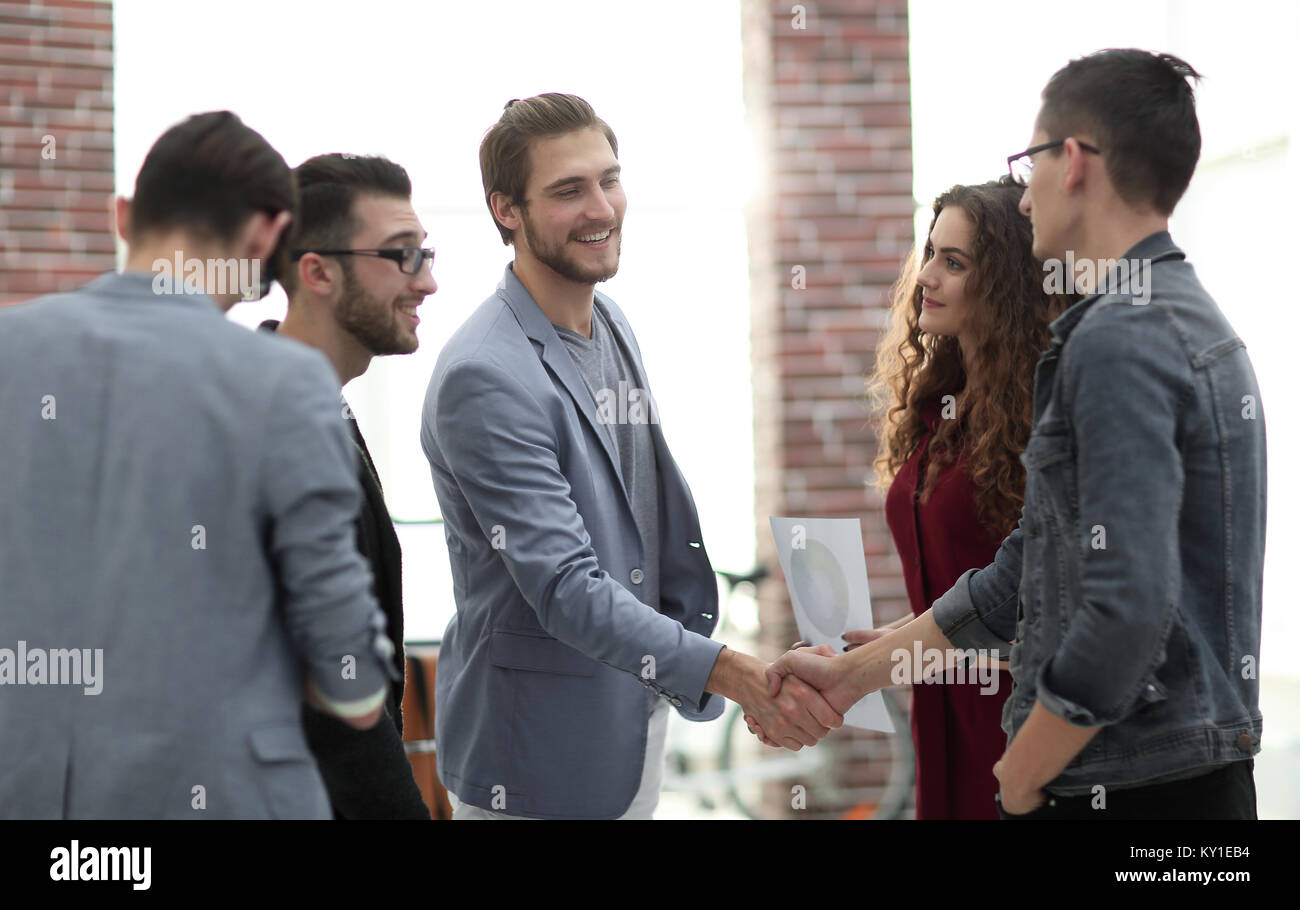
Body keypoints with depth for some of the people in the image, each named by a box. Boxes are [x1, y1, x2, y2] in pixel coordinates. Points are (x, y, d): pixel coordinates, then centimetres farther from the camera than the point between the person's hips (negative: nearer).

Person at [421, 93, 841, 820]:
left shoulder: (613, 327, 9)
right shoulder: (485, 378, -21)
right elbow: (566, 590, -27)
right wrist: (734, 673, -34)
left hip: (635, 725, 8)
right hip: (538, 759, -8)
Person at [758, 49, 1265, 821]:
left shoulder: (1118, 341, -17)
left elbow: (1127, 607, -26)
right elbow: (1027, 574, 18)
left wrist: (1019, 782, -13)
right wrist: (853, 674, 19)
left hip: (1130, 786, -9)